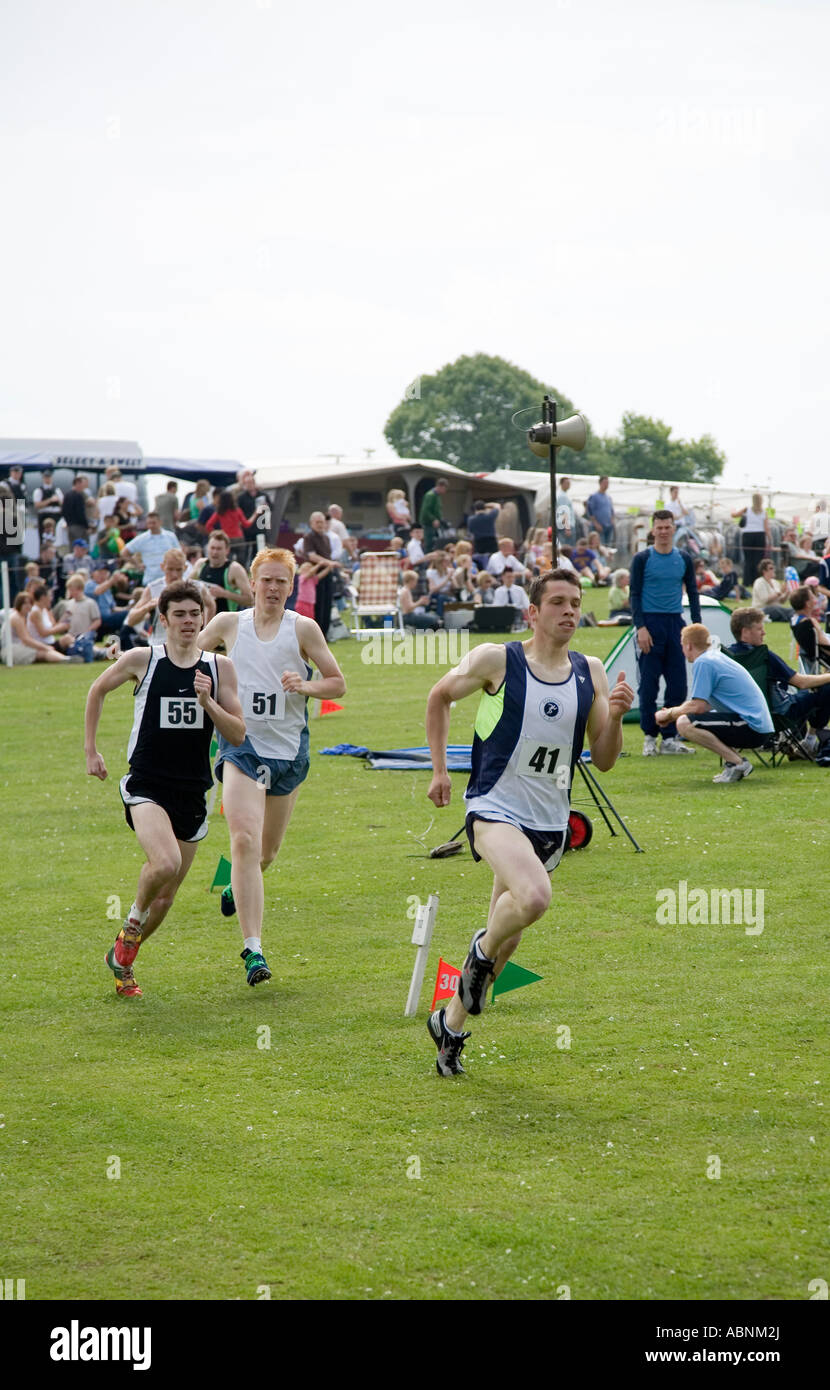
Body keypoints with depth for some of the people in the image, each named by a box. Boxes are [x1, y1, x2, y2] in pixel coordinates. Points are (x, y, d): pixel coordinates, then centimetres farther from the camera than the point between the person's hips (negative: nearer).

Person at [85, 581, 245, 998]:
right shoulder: (142, 660, -2)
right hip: (147, 786, -3)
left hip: (192, 793, 3)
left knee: (165, 898, 9)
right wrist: (90, 749, 14)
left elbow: (237, 734, 1)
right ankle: (133, 919, 1)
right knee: (166, 863, -30)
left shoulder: (219, 667, 3)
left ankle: (122, 959, 32)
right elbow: (97, 690, 16)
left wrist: (207, 702, -16)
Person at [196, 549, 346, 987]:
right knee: (244, 840, -20)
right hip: (241, 746, -2)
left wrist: (306, 686, -14)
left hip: (288, 749, 2)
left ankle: (239, 886, 52)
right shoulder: (228, 624, 3)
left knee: (266, 850, 14)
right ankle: (253, 949, -25)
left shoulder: (302, 629, 0)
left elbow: (338, 683, 4)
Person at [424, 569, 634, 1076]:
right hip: (495, 810, -5)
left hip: (550, 823, 5)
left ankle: (451, 1023, 33)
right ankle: (482, 951, 0)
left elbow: (604, 760, 8)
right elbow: (440, 696, 11)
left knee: (506, 936, 12)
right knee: (534, 897, -32)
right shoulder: (497, 660, -6)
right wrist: (440, 769, 9)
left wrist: (614, 717, -11)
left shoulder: (590, 672, 5)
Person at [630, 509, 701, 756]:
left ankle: (670, 738, 8)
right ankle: (649, 737, 6)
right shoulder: (642, 559, -2)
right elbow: (634, 595, -4)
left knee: (677, 685, 2)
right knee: (649, 685, -2)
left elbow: (692, 594, 13)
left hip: (675, 624, 4)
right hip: (651, 623, -4)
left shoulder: (684, 559, 9)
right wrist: (640, 628, -13)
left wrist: (697, 626, 5)